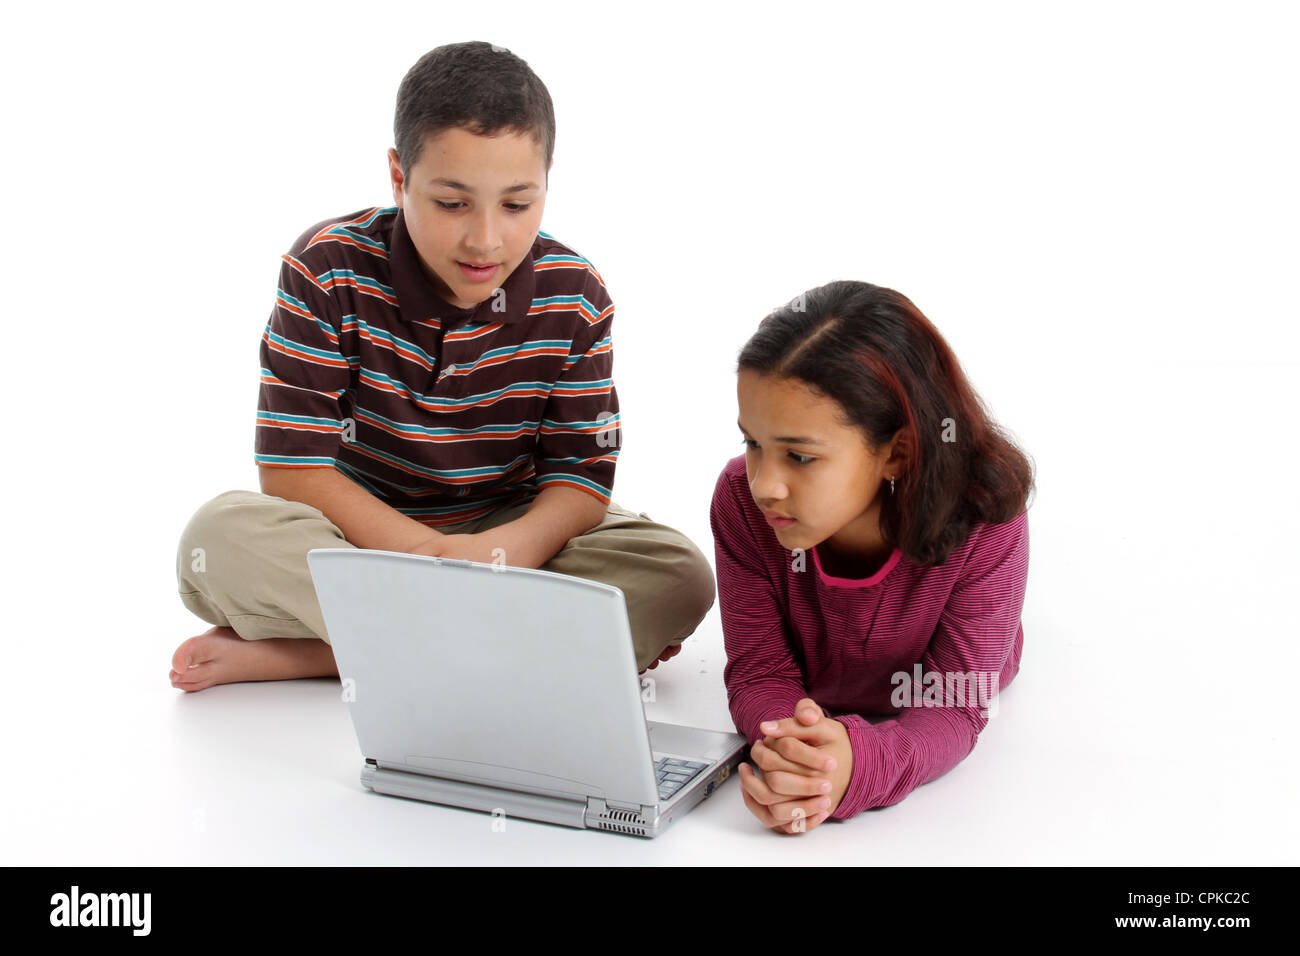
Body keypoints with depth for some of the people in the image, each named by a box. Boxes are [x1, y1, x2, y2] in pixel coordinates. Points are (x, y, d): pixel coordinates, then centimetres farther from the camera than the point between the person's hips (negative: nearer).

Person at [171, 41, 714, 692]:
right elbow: (293, 468, -17)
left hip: (513, 532, 2)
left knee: (679, 579, -25)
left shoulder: (574, 296, -9)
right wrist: (434, 553, -30)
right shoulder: (329, 269, -14)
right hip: (361, 535, -1)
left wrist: (515, 546, -33)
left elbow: (581, 476, -10)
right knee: (218, 541, -31)